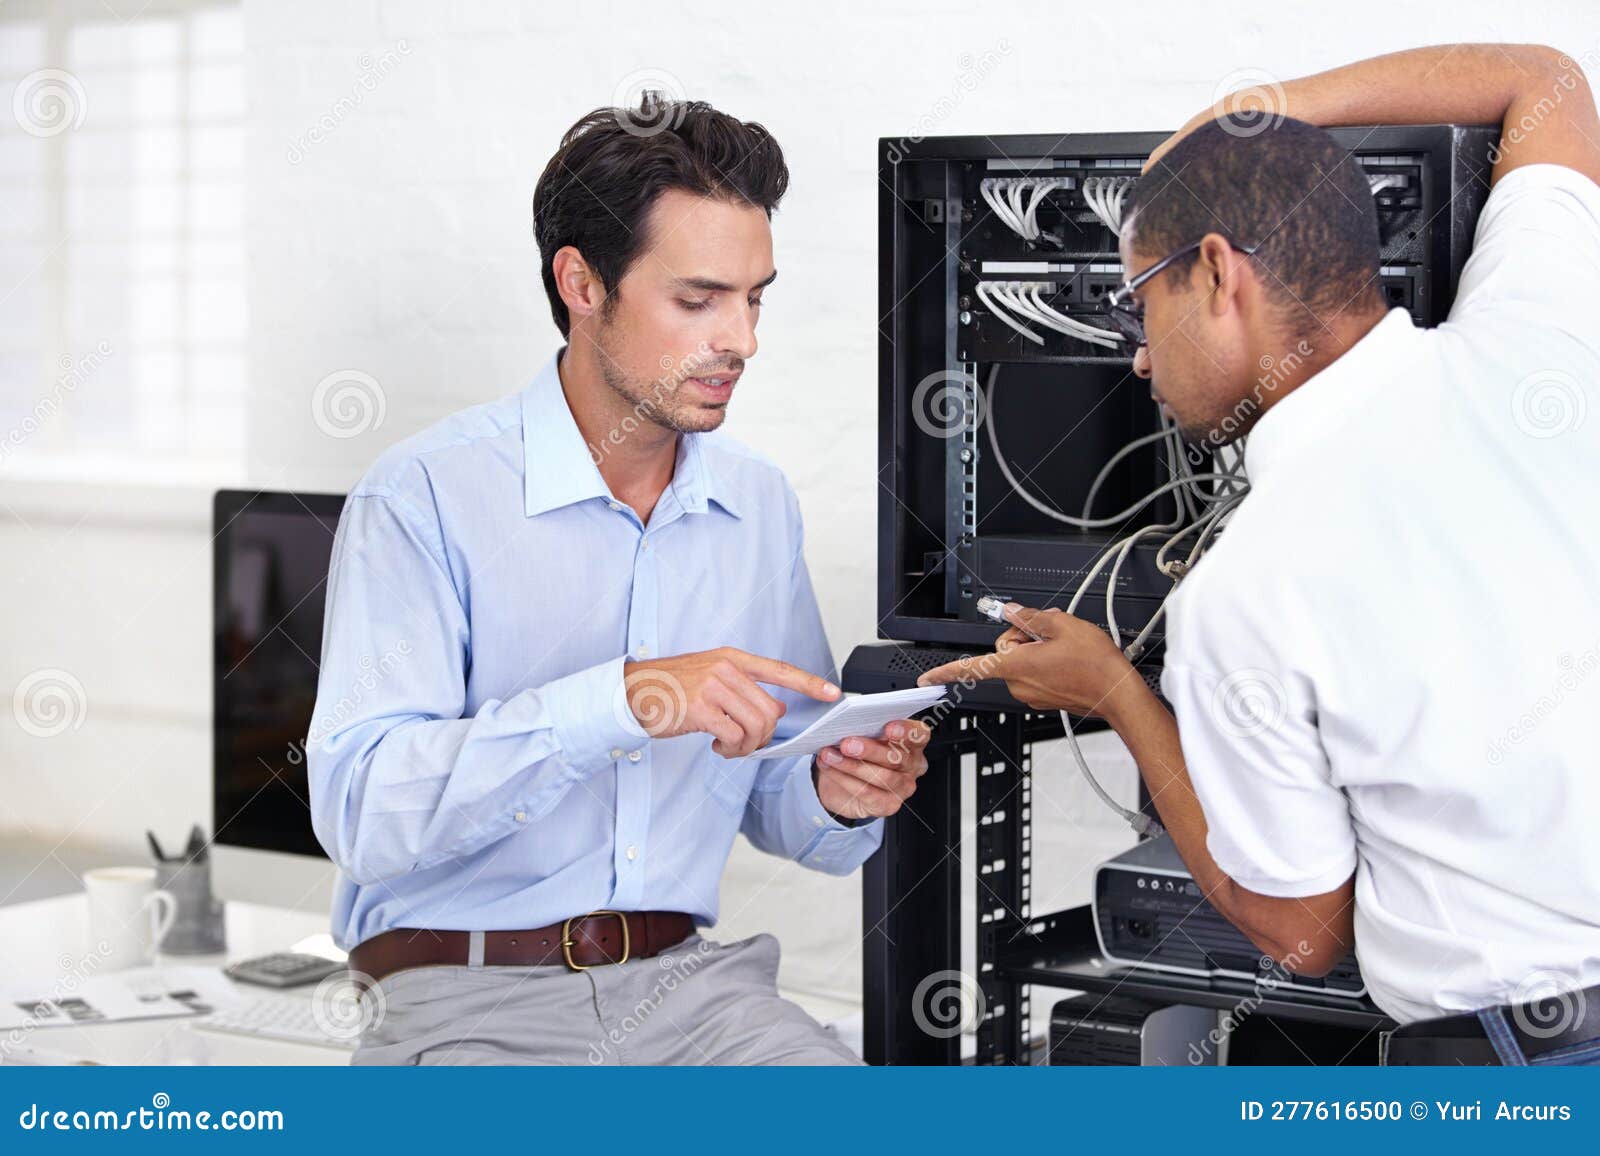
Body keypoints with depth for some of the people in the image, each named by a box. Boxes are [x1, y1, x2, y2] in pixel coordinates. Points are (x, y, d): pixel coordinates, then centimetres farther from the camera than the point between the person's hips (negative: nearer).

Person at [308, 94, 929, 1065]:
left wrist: (839, 799, -5)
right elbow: (361, 809, -18)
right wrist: (621, 701, -26)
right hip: (467, 996, -5)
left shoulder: (760, 505, 11)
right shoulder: (430, 494, -7)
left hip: (687, 983, 5)